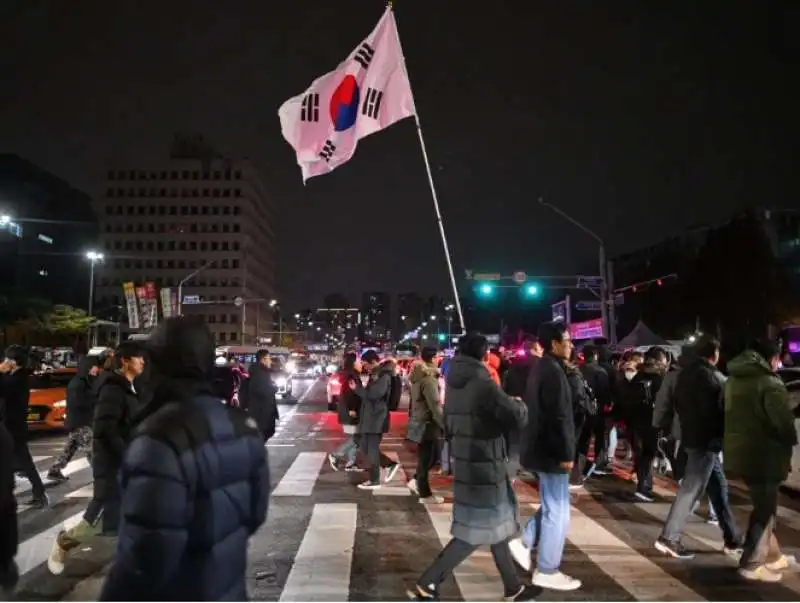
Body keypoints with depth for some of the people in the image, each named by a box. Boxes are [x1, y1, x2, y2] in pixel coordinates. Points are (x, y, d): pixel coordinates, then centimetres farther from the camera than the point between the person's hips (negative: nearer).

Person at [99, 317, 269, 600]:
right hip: (230, 594, 7)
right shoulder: (242, 425, -1)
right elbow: (256, 511, 8)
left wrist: (112, 599, -11)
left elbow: (146, 558, -27)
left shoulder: (163, 436, -27)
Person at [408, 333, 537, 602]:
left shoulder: (454, 384, 7)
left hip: (466, 463, 9)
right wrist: (520, 404, -3)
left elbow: (449, 424, 16)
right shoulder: (482, 384, -20)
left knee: (494, 526, 18)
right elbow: (517, 417, -23)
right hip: (483, 467, -9)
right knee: (475, 532, 1)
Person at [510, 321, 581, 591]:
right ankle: (547, 571, 12)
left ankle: (524, 543, 21)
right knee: (557, 512, 2)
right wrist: (567, 453, -20)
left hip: (539, 447, 10)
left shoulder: (542, 367, 12)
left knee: (552, 506, 21)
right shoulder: (553, 371, -19)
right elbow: (558, 417, -24)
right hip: (551, 451, -10)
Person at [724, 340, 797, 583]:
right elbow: (784, 422, -21)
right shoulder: (769, 384, -17)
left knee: (763, 507, 22)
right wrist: (792, 440, -2)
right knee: (765, 510, 4)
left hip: (738, 452, 8)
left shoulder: (733, 380, 11)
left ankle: (772, 556, 33)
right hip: (763, 456, -8)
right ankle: (752, 565, 10)